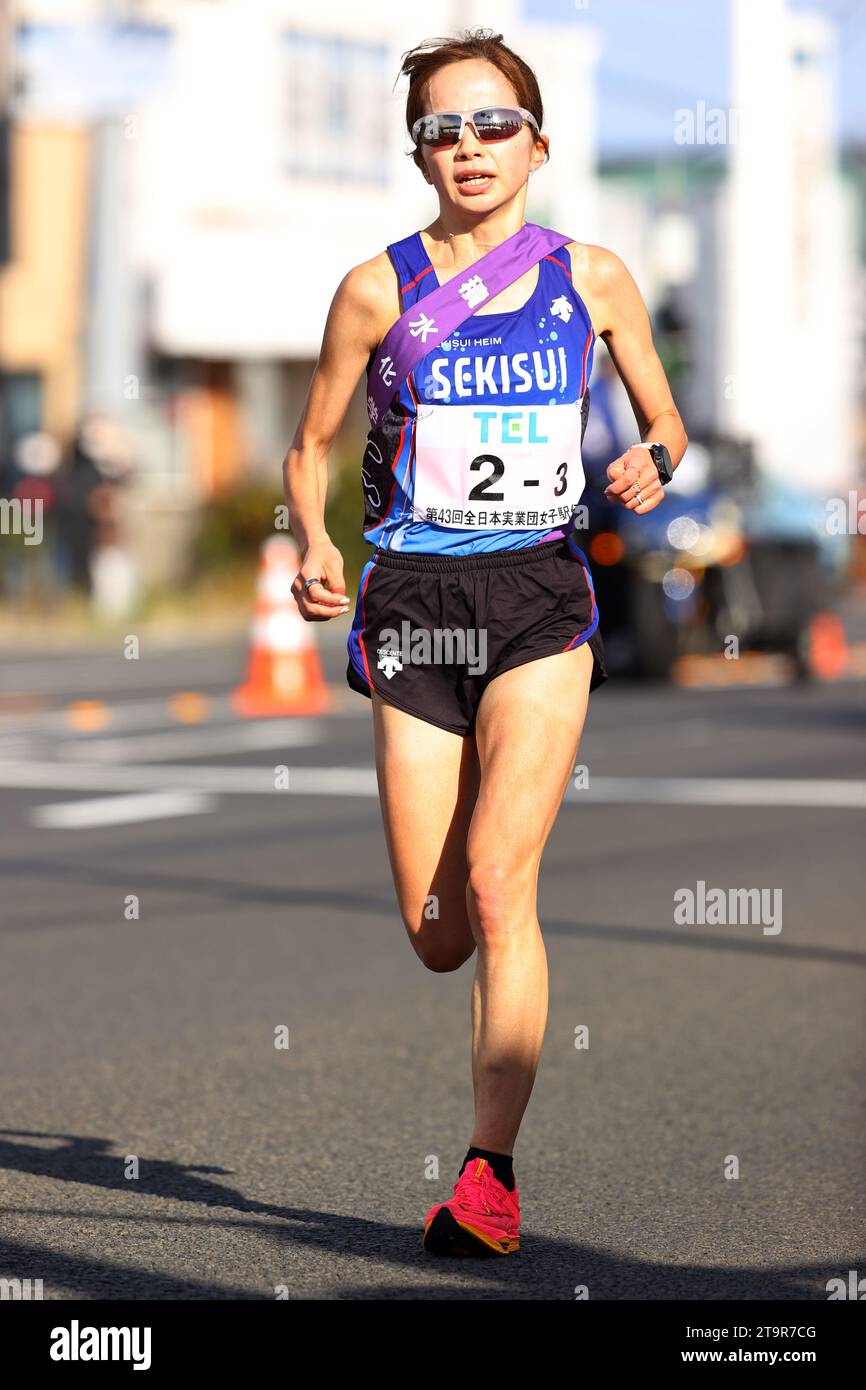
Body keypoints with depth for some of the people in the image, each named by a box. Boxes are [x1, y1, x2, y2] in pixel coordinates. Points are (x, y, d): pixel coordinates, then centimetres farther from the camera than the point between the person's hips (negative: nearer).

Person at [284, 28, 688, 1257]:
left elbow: (666, 423, 17)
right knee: (435, 937, 0)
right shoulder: (378, 289, 3)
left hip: (541, 600, -1)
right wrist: (315, 550, -8)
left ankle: (491, 1171, -15)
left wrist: (652, 464, -7)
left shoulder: (593, 279, 5)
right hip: (415, 602, 1)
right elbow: (311, 448, 11)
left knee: (498, 882, -18)